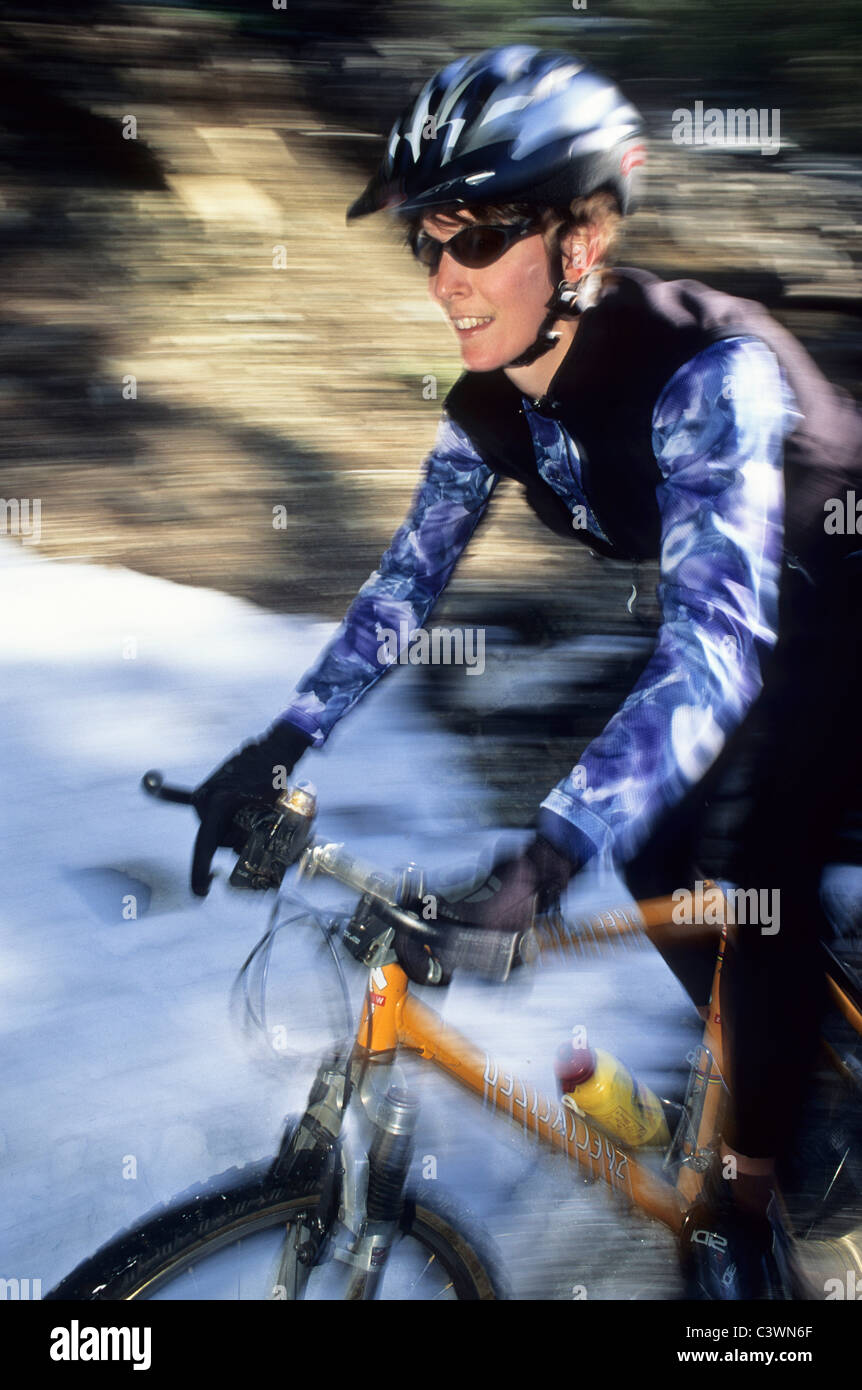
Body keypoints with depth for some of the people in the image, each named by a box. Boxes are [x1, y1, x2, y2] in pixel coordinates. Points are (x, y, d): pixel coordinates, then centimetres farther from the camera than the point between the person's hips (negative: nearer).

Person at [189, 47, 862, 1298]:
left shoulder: (704, 371, -37)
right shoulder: (491, 405, -14)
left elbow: (714, 652, -46)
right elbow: (406, 584, -9)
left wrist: (544, 860, -56)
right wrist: (278, 748, -18)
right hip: (742, 617, 7)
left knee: (760, 865, -18)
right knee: (651, 849, 1)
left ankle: (747, 1190, 4)